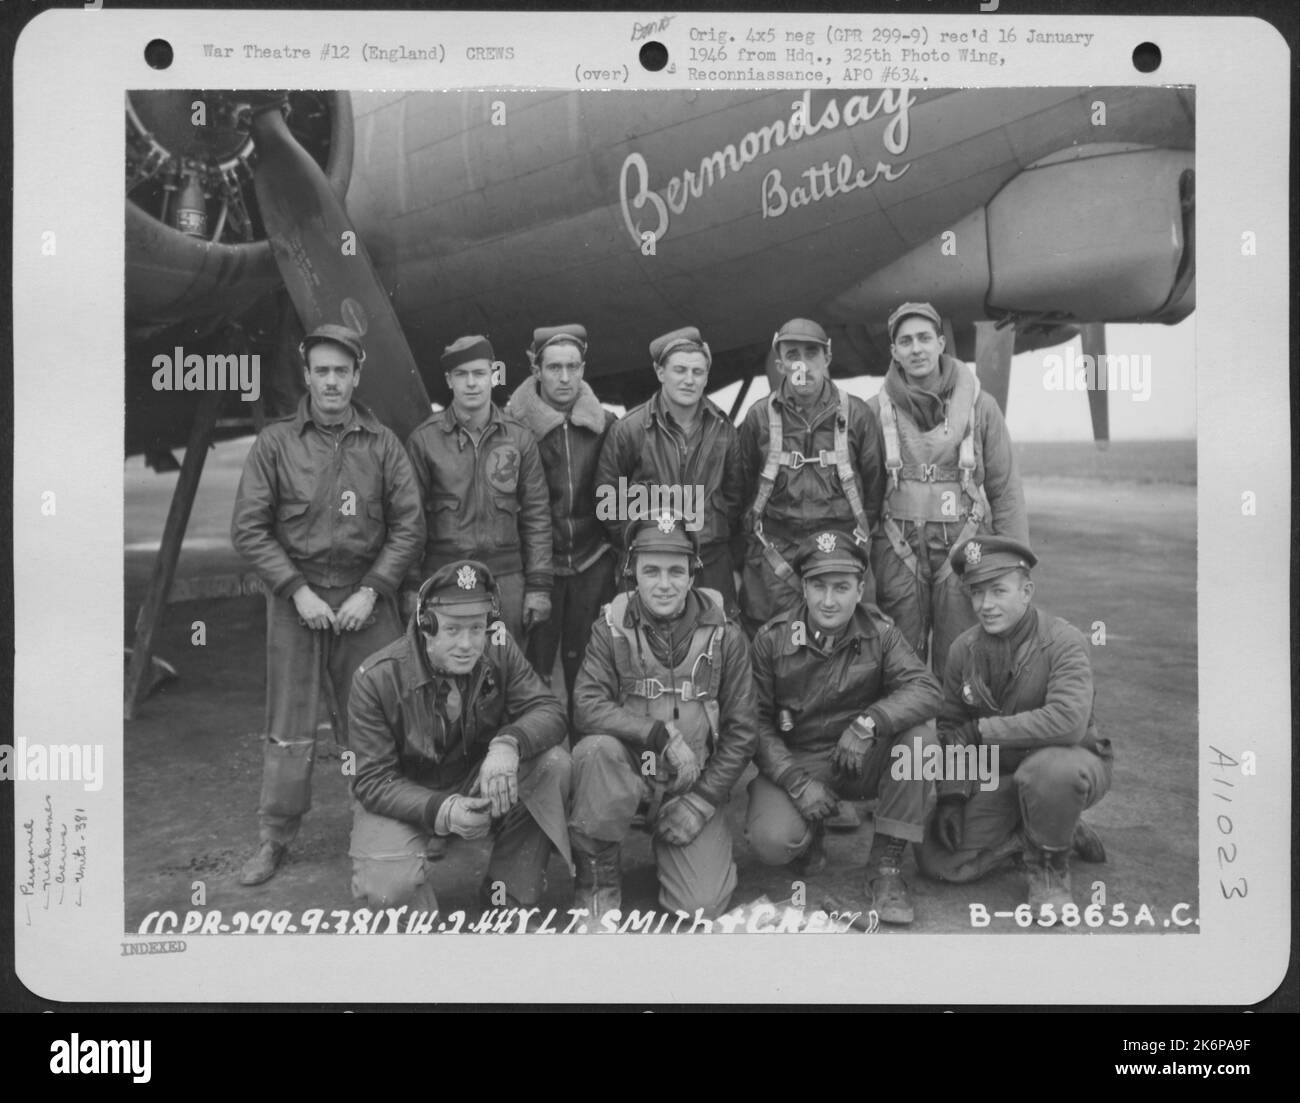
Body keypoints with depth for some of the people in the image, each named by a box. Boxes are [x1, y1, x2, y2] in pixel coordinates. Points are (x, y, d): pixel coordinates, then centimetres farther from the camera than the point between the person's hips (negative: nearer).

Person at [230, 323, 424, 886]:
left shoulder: (381, 444, 2)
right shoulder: (276, 442, 0)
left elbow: (409, 526, 1)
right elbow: (249, 528, -2)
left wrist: (371, 591, -9)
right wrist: (298, 590, -11)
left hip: (366, 596, 1)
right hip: (295, 595, 0)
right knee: (290, 723, 5)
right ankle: (274, 839, 17)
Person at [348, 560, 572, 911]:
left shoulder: (499, 650, -13)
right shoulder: (377, 678, -22)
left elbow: (548, 711, -16)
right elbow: (373, 782, -21)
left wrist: (509, 742, -40)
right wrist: (439, 810, -40)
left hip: (479, 781, 4)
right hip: (401, 797, -3)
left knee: (554, 764, -23)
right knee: (387, 889, -32)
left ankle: (510, 897, -7)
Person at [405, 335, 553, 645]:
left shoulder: (519, 438, 5)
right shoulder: (424, 439, 0)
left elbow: (536, 515, 6)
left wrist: (538, 585, 2)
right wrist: (412, 587, -2)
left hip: (506, 578, 1)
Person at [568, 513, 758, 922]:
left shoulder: (724, 635, -3)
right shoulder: (611, 629, -5)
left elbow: (741, 731, -1)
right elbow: (588, 707, -18)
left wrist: (703, 800, -9)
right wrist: (663, 734, -27)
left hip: (695, 782, 0)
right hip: (630, 767, 0)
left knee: (703, 904, -15)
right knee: (595, 750, -35)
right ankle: (596, 876, -11)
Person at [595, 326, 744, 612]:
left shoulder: (723, 429, 6)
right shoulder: (629, 429, -4)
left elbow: (734, 499, 12)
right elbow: (606, 498, 3)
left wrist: (735, 565, 11)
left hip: (713, 564, 3)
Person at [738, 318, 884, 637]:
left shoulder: (855, 413, 3)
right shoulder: (759, 416, 3)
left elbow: (875, 481, 9)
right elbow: (742, 484, 10)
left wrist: (860, 533, 9)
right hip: (775, 552, 0)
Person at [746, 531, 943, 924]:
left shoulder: (879, 633, -6)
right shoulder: (772, 640, -7)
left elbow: (926, 690, -20)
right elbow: (757, 722, -6)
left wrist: (869, 722, -37)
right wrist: (797, 781, -20)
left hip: (860, 758, 2)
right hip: (794, 760, -1)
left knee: (919, 733, -28)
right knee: (772, 842, -29)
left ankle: (886, 866, -16)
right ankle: (810, 832, 13)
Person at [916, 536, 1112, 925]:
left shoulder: (1062, 640, -20)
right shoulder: (964, 649, -3)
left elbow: (1068, 721, -35)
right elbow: (950, 728, 5)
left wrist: (981, 730, -28)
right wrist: (952, 795, -8)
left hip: (1072, 760, -5)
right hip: (999, 776, 5)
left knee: (1047, 769, -41)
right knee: (938, 859, -8)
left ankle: (1050, 865, -9)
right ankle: (1060, 832, 11)